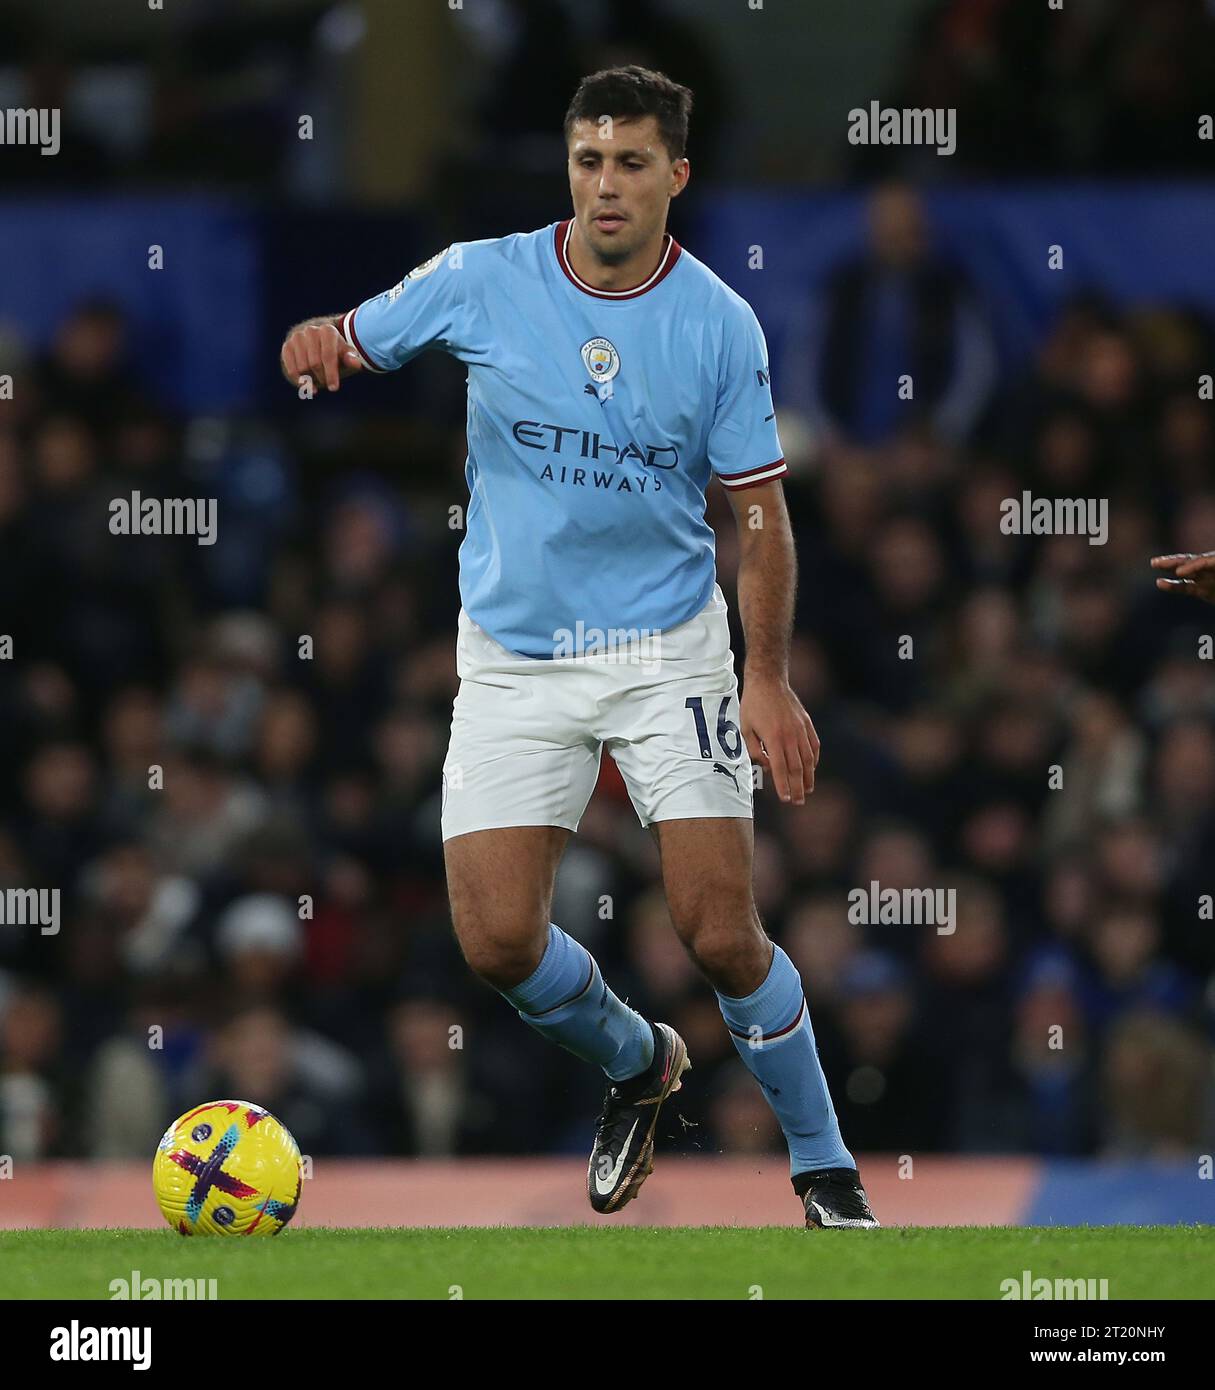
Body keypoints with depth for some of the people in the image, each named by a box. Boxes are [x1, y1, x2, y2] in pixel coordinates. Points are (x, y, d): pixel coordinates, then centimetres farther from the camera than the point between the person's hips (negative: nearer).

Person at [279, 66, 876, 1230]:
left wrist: (768, 679, -9)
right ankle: (636, 1067, 25)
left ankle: (824, 1169, 9)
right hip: (513, 658, 2)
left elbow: (759, 512, -1)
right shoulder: (480, 281, -5)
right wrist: (315, 344, -23)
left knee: (722, 935, -11)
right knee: (497, 940, -8)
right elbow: (344, 347, 3)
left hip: (668, 651, -2)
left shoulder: (718, 324, -6)